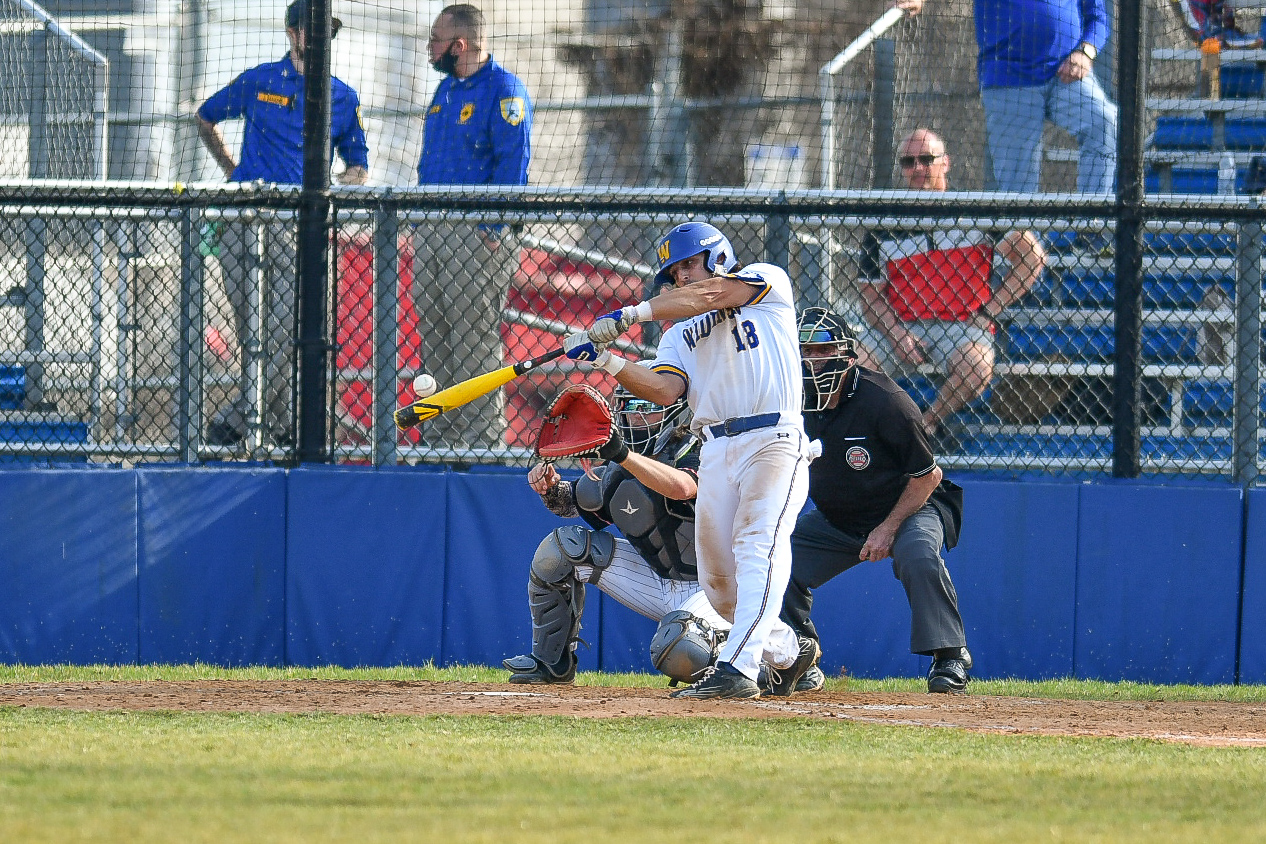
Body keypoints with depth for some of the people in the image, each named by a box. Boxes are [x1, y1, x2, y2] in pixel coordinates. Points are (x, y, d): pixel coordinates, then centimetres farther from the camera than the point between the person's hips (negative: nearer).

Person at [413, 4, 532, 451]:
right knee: (434, 343, 11)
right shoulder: (446, 90, 17)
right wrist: (421, 221, 16)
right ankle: (440, 440, 17)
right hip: (430, 230, 9)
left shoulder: (504, 91, -10)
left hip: (476, 234, -9)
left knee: (474, 344, -8)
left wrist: (490, 229, -20)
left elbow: (512, 163, -16)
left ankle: (485, 442, -5)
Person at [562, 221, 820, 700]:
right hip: (716, 453, 6)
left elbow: (710, 294, -10)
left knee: (757, 549, -22)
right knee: (718, 579, 5)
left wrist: (631, 314, -16)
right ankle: (788, 652, 27)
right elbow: (666, 390, 0)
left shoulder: (767, 283, 8)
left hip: (774, 442, -6)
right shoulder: (680, 333, 19)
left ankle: (737, 668, -34)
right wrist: (606, 360, -15)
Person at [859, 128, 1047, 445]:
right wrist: (895, 335, -11)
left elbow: (1032, 257, 0)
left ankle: (928, 422, -8)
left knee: (975, 367, -36)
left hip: (963, 324, -2)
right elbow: (871, 298, 9)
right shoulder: (883, 228, 8)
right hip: (901, 325, 2)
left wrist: (989, 310, -6)